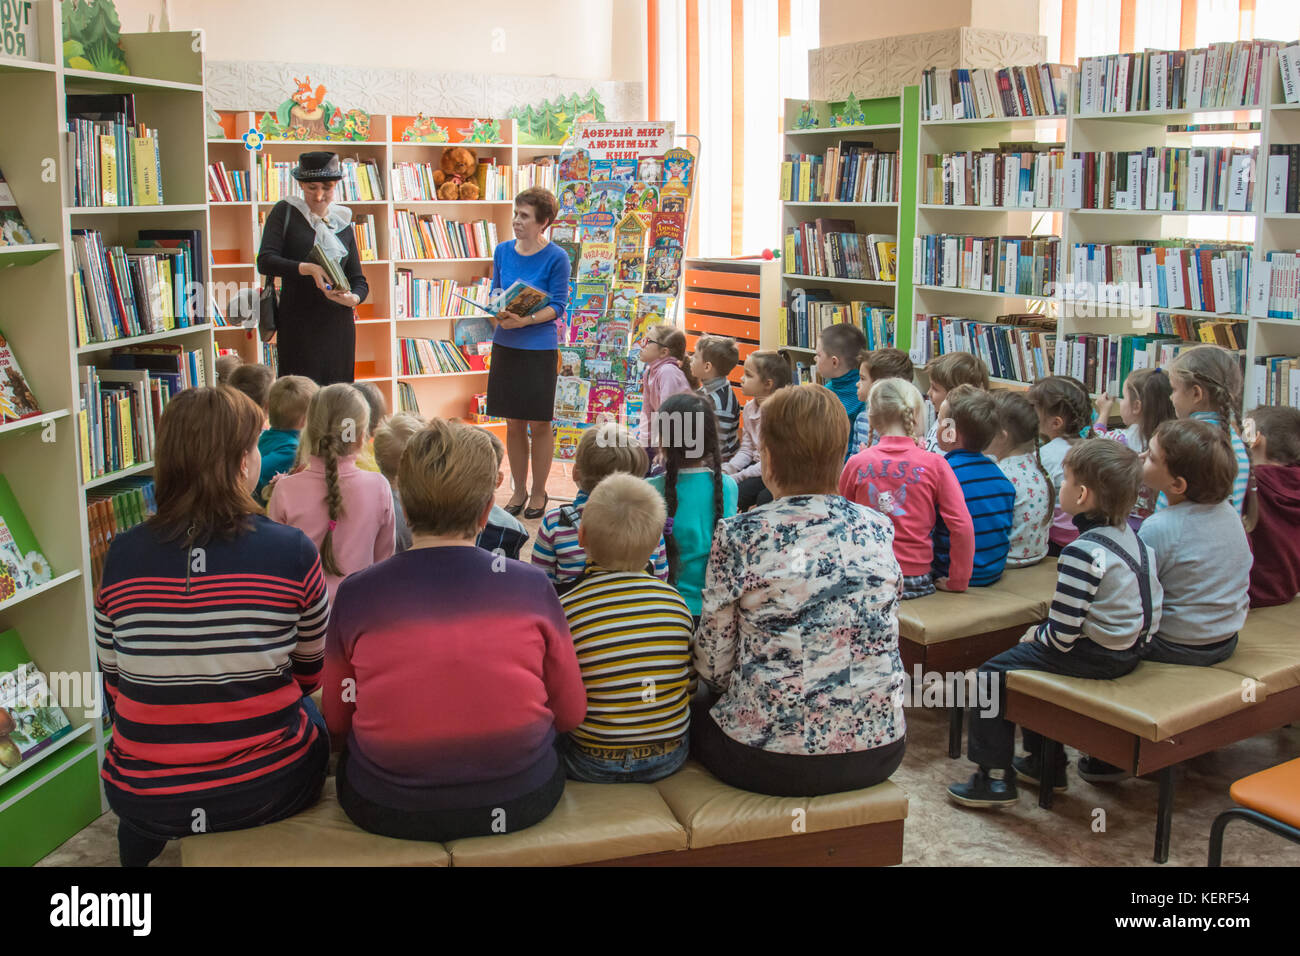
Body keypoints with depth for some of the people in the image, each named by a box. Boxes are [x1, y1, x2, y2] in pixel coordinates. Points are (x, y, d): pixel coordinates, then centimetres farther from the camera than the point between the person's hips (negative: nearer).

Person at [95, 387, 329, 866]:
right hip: (267, 791, -2)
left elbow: (115, 685, 2)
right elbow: (312, 671, 0)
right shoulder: (292, 551, -16)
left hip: (143, 801, 2)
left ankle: (138, 849, 58)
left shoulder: (121, 555, -10)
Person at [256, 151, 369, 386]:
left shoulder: (343, 224, 13)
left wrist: (353, 298, -12)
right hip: (298, 325, -3)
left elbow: (359, 280, 12)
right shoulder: (285, 212, 3)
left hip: (339, 326, 3)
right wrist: (307, 268, -24)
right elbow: (265, 261, -8)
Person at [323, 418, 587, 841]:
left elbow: (337, 721, 2)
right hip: (521, 802, 0)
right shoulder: (532, 587, -11)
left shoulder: (355, 594, -11)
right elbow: (571, 714, -1)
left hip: (386, 811, 0)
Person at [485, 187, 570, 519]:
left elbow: (557, 306, -9)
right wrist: (495, 314, -9)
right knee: (513, 424, 10)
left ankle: (539, 492, 19)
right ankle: (519, 490, 23)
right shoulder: (502, 251, 5)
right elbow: (495, 293, 13)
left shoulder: (556, 257, -9)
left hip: (539, 348, -4)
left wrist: (525, 320, -23)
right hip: (504, 346, 4)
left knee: (539, 425, 5)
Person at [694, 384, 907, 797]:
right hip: (878, 752, 5)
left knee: (693, 709, 26)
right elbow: (873, 644, 11)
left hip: (771, 763, -5)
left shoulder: (740, 536, -13)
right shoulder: (878, 530, 0)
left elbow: (714, 666, -7)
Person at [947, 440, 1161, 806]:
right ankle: (1046, 763, 38)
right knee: (1031, 655, 29)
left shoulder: (1083, 552, -26)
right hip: (1130, 650, 10)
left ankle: (995, 777, 7)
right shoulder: (1134, 534, 1)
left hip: (1093, 656, -10)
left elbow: (1062, 635, -24)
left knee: (991, 675, -1)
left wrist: (1036, 635, -1)